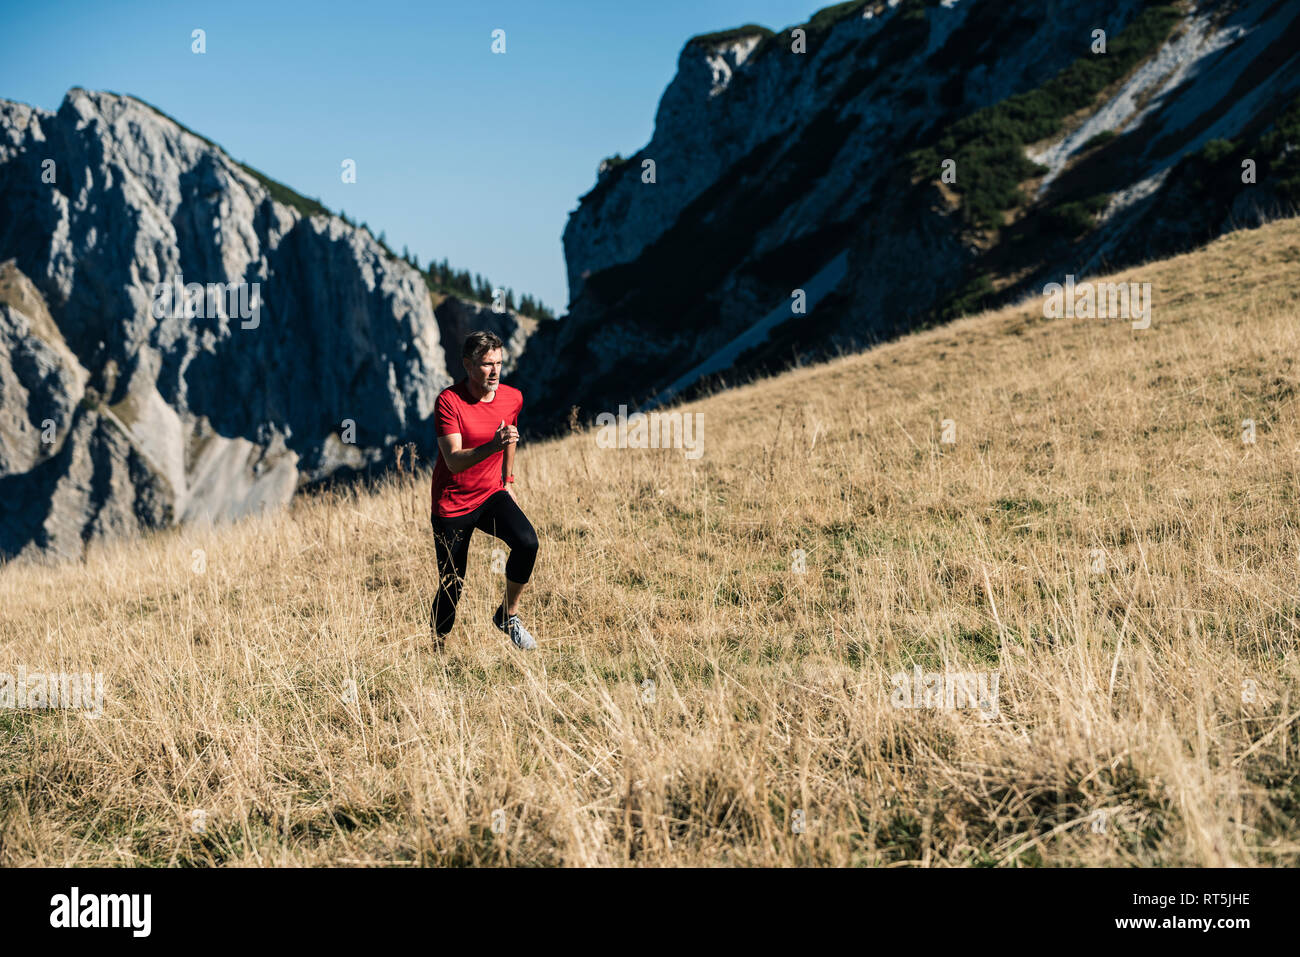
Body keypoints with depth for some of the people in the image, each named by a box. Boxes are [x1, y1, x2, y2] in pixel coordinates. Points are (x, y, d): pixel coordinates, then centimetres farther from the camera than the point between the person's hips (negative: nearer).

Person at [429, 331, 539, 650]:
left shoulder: (513, 397, -3)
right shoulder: (449, 400, -18)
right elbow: (454, 461, -27)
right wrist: (491, 446, -42)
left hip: (492, 495, 4)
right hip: (452, 504, -4)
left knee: (527, 541, -24)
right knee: (451, 587, -1)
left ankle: (508, 615, -3)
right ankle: (436, 648, 23)